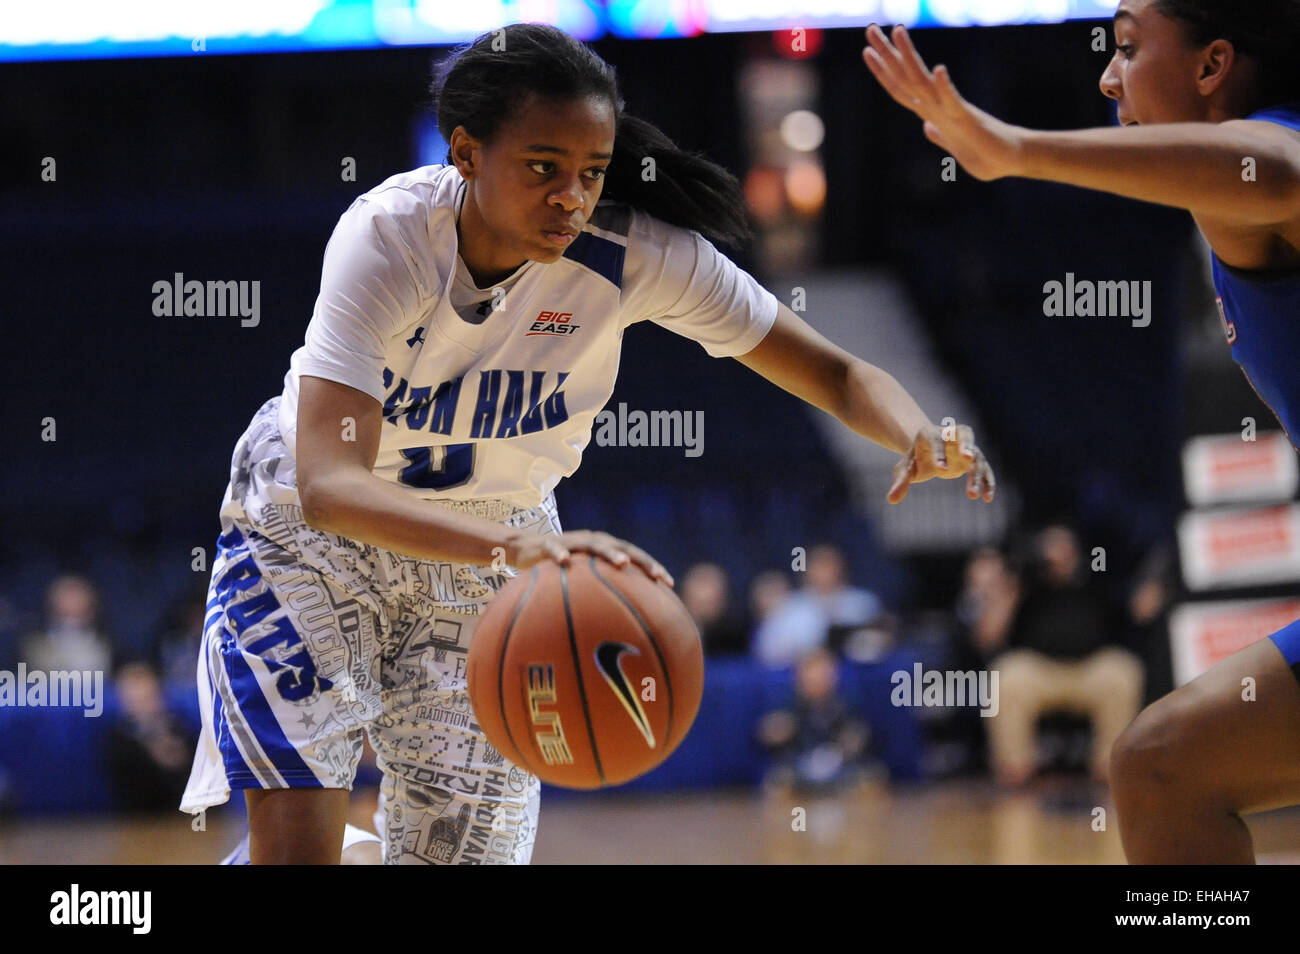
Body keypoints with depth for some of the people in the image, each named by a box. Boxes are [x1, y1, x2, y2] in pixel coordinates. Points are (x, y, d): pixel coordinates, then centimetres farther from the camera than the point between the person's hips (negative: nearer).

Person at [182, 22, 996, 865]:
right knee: (298, 843, -18)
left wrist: (920, 438, -41)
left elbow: (839, 375, -17)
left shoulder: (638, 253, -24)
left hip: (494, 544, 3)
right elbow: (328, 484, -44)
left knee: (459, 850, 1)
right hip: (315, 528, -3)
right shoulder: (389, 238, -32)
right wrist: (516, 546, -59)